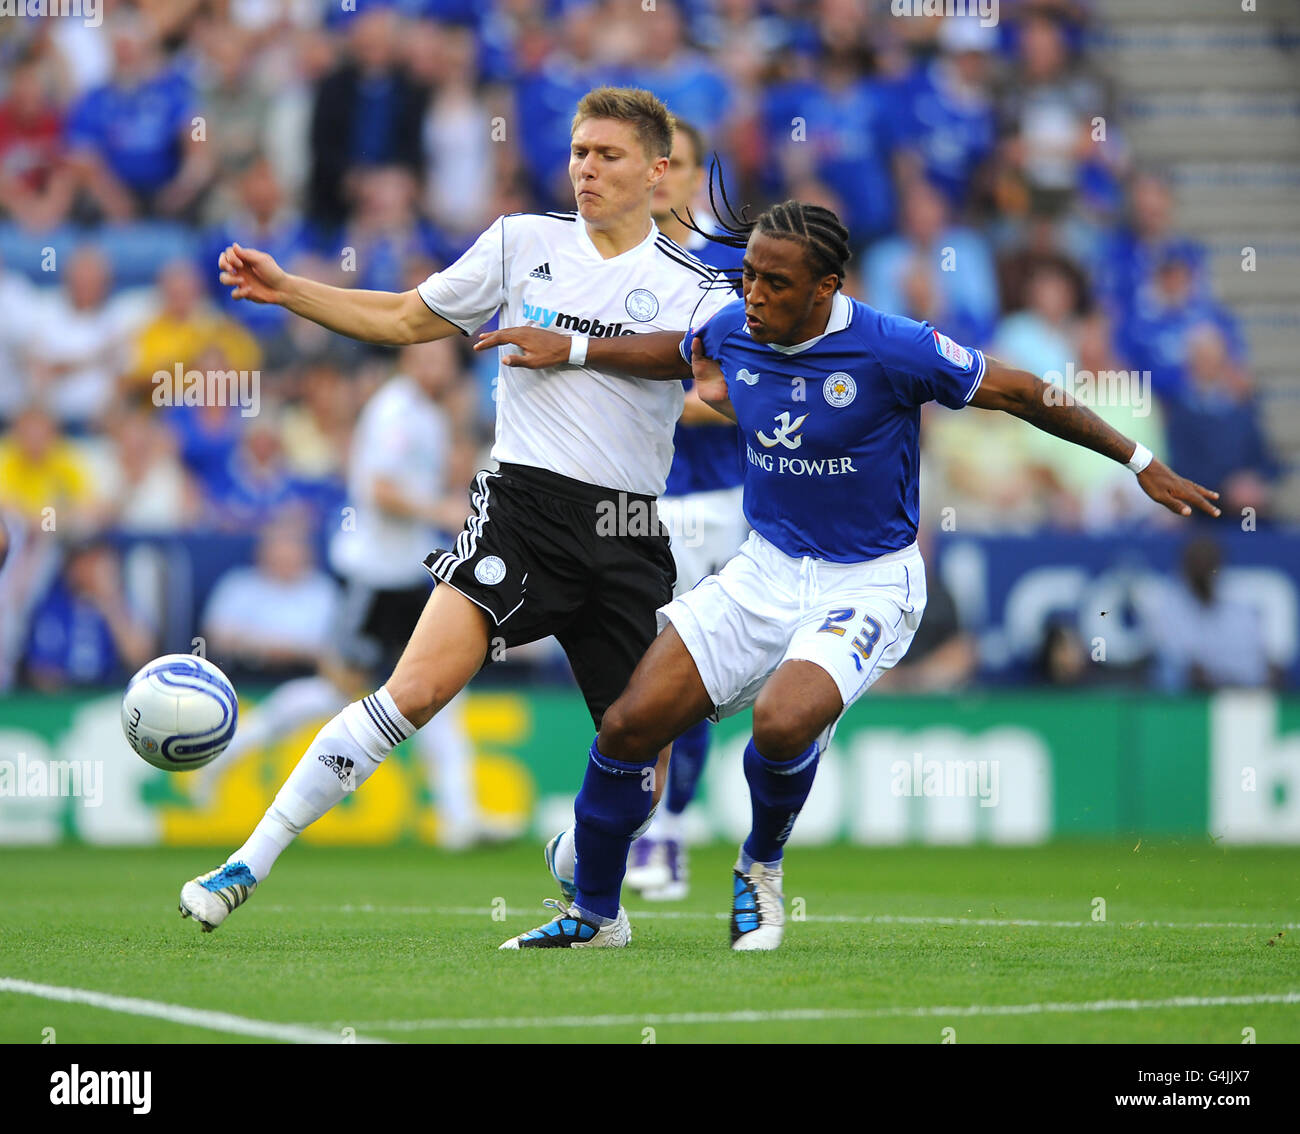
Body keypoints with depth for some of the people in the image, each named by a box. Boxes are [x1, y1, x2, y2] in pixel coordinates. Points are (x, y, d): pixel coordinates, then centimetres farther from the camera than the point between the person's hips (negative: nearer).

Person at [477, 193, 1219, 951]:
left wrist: (1141, 463, -6)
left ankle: (762, 866, 1)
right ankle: (591, 914, 14)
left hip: (867, 584, -5)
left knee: (783, 723, -32)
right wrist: (572, 349, 19)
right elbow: (678, 354, 22)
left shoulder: (891, 349, -19)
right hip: (766, 570, 5)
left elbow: (1019, 393, -9)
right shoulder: (735, 331, -4)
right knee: (629, 726, -8)